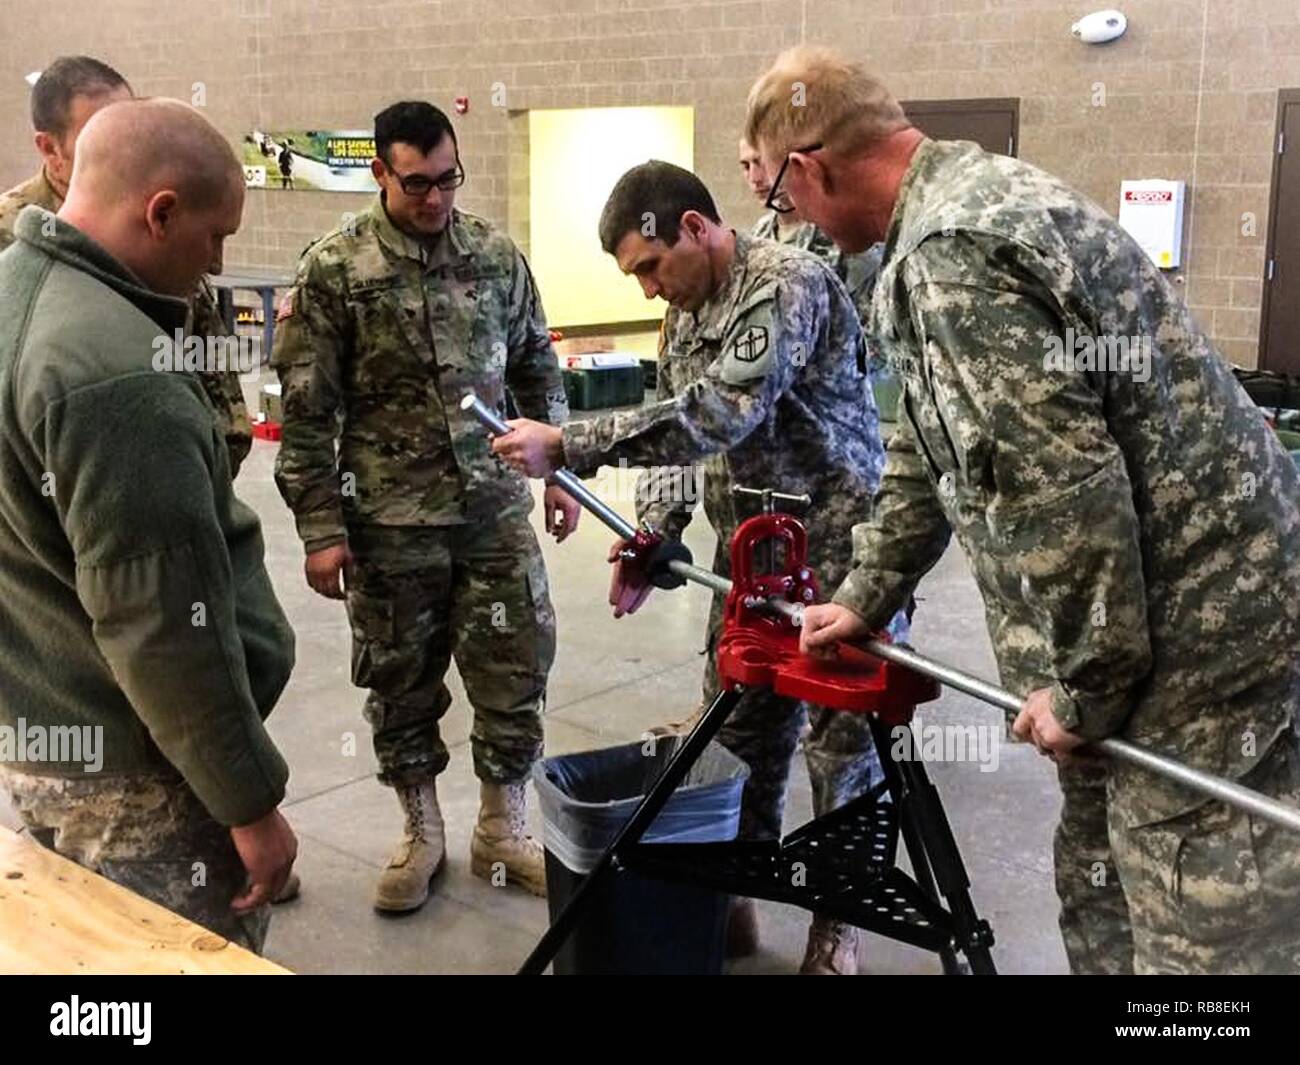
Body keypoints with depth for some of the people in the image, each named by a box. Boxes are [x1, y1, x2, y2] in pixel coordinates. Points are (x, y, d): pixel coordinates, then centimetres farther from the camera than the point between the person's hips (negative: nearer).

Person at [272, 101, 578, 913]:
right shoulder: (334, 269, -5)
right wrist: (320, 528, -8)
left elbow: (538, 371, 13)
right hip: (390, 517, -2)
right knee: (402, 679, 10)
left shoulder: (497, 254, 5)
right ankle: (421, 834, 29)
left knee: (516, 666, 5)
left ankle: (503, 830, 24)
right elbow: (308, 411, -6)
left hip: (495, 505, 3)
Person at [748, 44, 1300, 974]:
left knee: (1211, 942, 1)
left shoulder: (951, 249, -21)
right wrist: (867, 598, 26)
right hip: (1201, 610, 11)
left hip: (1201, 639, -11)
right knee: (1102, 899, 21)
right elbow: (931, 449, 22)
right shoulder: (979, 195, 14)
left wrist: (1087, 687, -15)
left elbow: (1063, 487, -27)